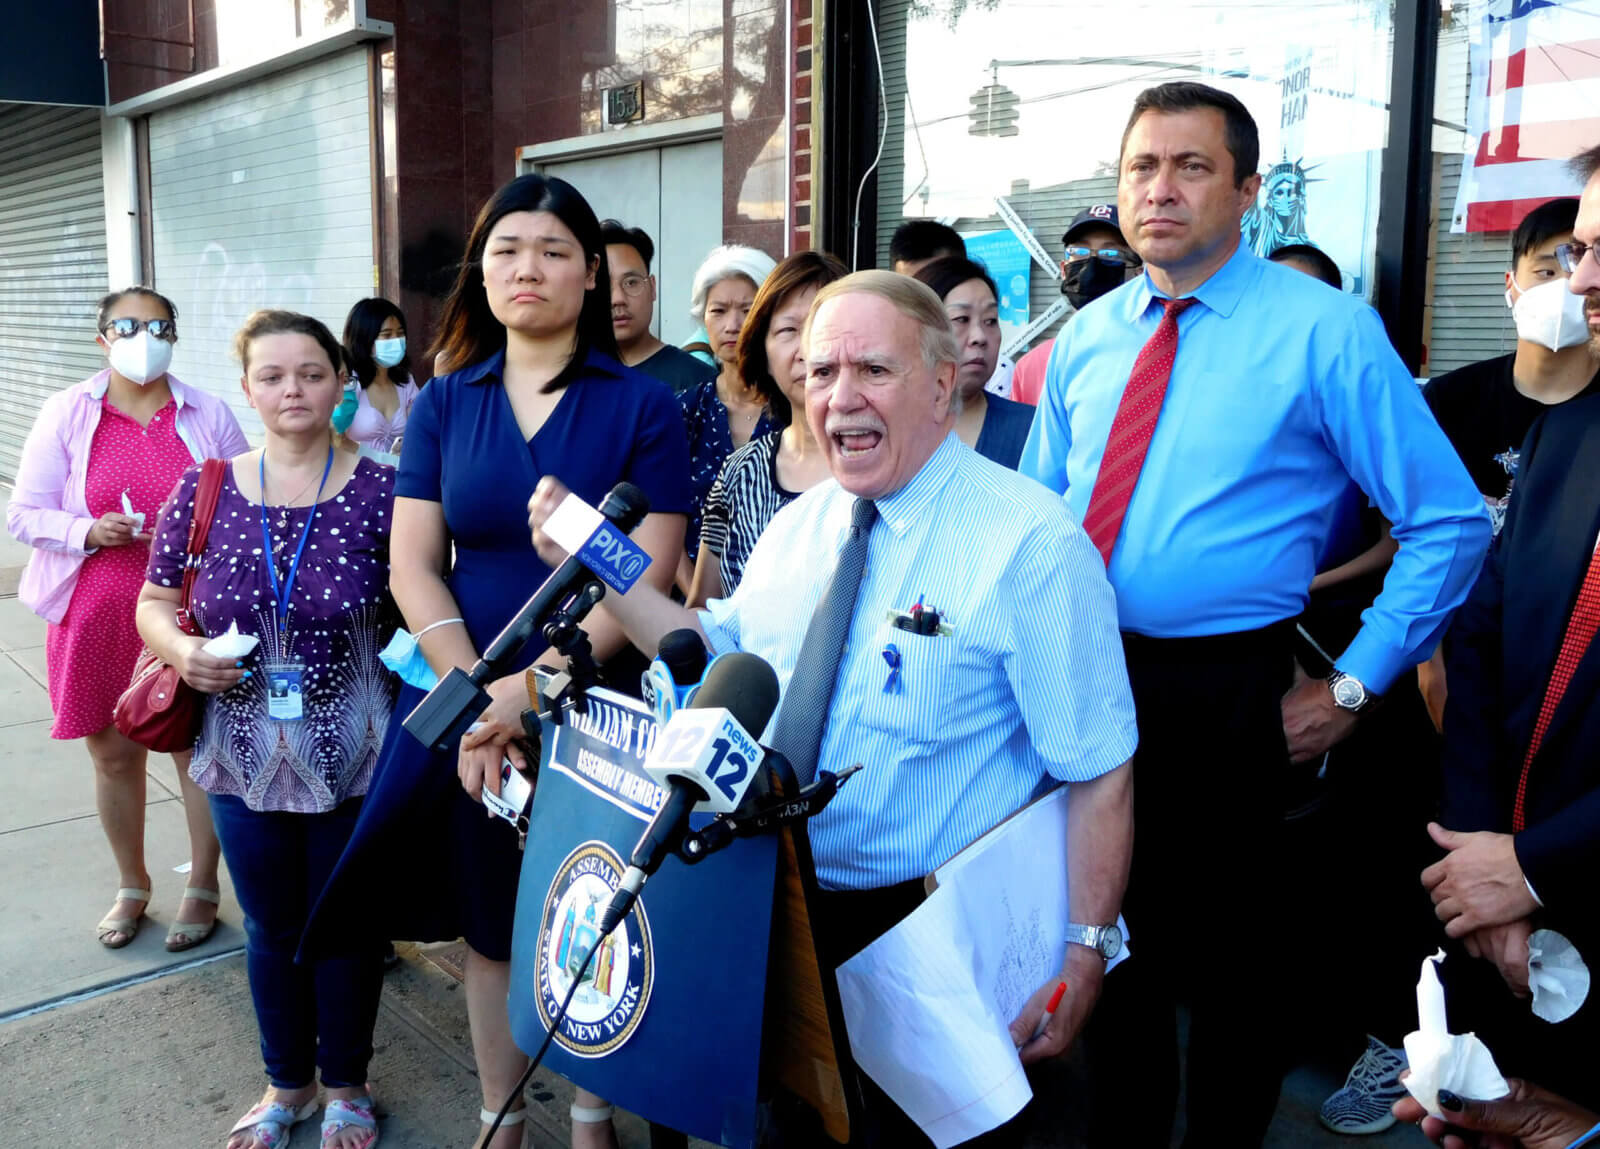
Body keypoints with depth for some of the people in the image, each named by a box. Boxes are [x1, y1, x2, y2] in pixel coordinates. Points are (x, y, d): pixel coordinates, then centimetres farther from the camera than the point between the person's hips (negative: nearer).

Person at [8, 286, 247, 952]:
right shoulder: (67, 414, 2)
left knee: (199, 749, 5)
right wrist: (89, 533, -16)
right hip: (98, 615, 1)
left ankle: (203, 889, 24)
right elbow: (24, 514, 1)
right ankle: (132, 886, 33)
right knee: (114, 756, 12)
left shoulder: (206, 415, 2)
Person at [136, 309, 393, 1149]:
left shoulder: (380, 493, -10)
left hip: (354, 759, -2)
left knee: (346, 924, 14)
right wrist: (183, 651, -13)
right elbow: (154, 604, 8)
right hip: (245, 757, 3)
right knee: (270, 928, 19)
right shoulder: (202, 492, -1)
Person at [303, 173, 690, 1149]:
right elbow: (414, 565, 0)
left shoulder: (642, 405, -5)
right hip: (470, 714, 3)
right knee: (492, 924, 14)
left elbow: (648, 573, -12)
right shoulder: (443, 404, 5)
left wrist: (532, 687, -19)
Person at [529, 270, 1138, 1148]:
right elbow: (720, 652, 15)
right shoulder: (797, 524, 4)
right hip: (779, 911, 6)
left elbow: (1099, 771, -17)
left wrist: (1085, 952, -18)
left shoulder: (1031, 541, -18)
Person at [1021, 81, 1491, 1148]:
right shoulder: (1087, 337, 6)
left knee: (1229, 958, 13)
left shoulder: (1323, 328, -9)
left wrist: (1350, 688, -10)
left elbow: (1452, 521, -8)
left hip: (1225, 695, -4)